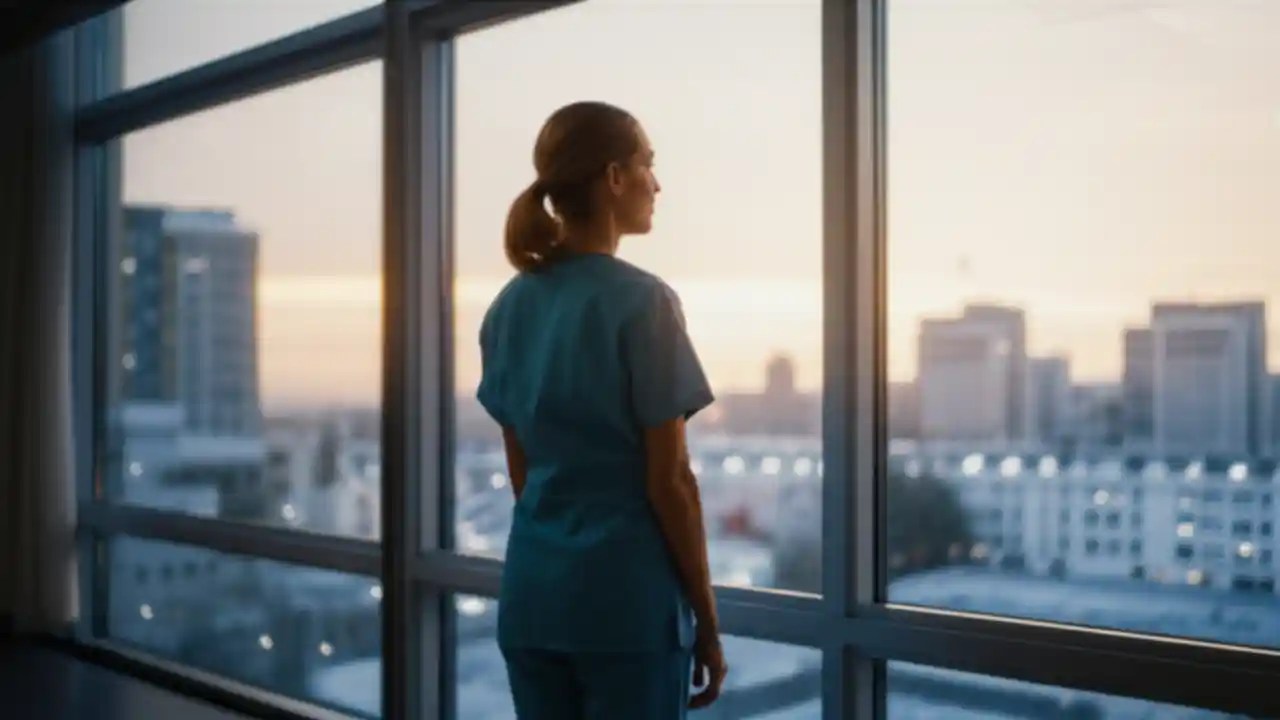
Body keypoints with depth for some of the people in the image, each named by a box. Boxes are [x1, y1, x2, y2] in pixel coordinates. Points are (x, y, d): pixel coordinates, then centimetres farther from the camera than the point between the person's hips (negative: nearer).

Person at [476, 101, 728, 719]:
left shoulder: (507, 309, 7)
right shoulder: (642, 301, -12)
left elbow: (521, 469, 12)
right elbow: (669, 481, -12)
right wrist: (707, 620, -4)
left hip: (531, 592, 6)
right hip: (627, 595, -6)